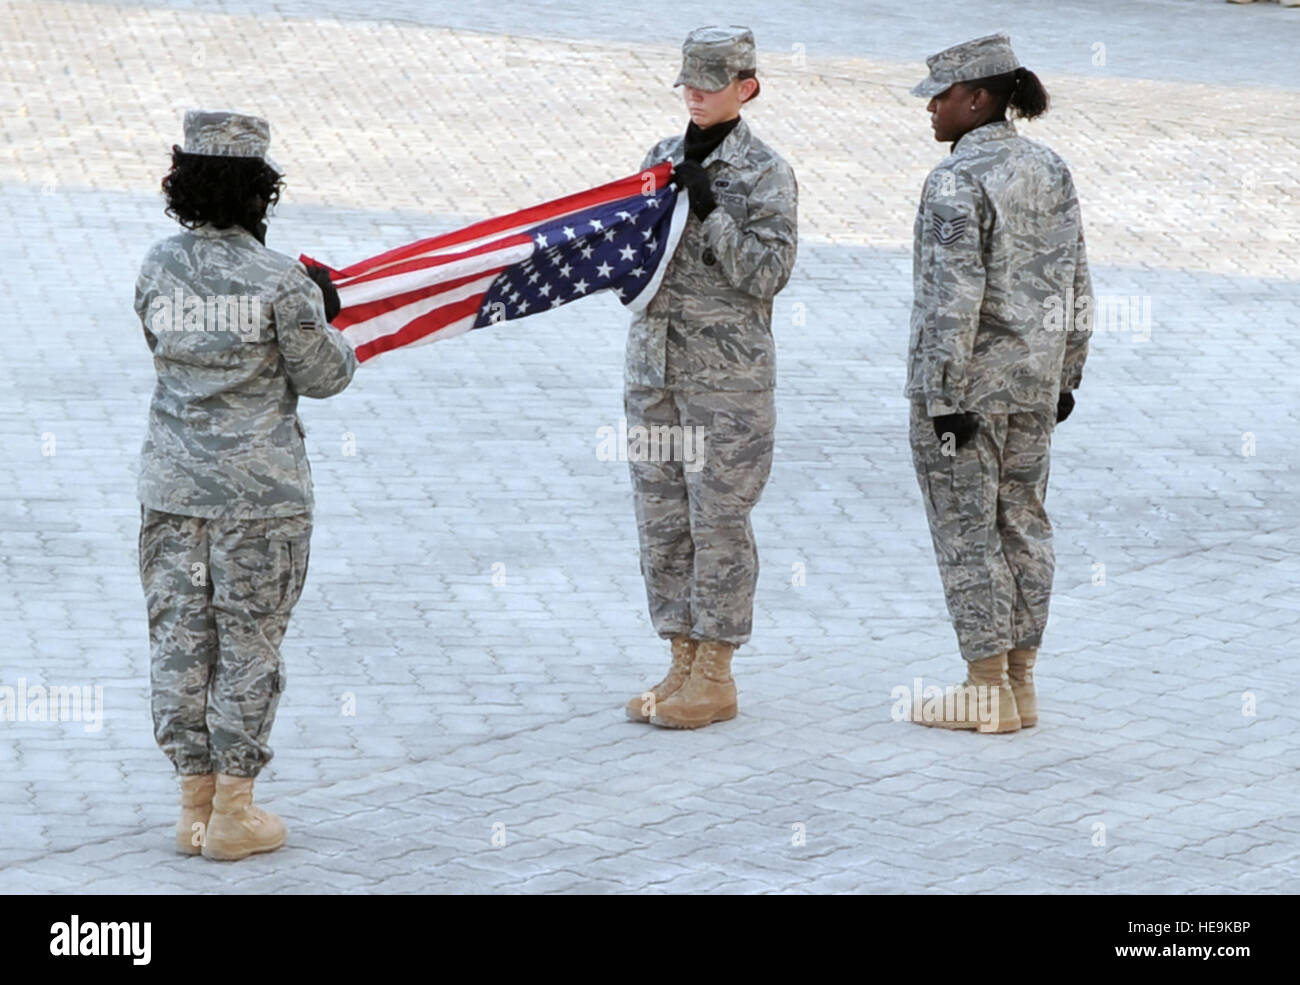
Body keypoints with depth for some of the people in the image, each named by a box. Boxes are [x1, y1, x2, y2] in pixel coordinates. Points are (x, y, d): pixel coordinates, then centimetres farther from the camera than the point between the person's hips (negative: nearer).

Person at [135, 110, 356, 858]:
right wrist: (329, 324, 16)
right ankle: (233, 814, 8)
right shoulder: (281, 281, -13)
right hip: (261, 491, -4)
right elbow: (323, 375, -4)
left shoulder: (160, 266, 0)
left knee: (181, 639, 10)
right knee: (249, 646, 4)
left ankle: (196, 803, 16)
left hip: (174, 487, 4)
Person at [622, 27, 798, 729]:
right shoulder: (663, 157, 11)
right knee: (661, 518, 8)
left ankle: (715, 676, 6)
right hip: (654, 362, 6)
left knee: (719, 519, -2)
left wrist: (710, 210, -19)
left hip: (728, 373, -6)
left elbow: (766, 273, -12)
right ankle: (682, 664, 18)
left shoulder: (765, 173, -5)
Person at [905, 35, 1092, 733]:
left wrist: (944, 398, -19)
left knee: (965, 529, 0)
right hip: (1034, 377, 8)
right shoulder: (1050, 171, 6)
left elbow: (953, 298, -21)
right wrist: (1065, 377, 18)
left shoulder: (957, 182, -17)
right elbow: (1074, 285, 10)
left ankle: (988, 691, 3)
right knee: (1022, 521, 13)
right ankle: (1021, 684, 18)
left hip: (967, 380, -8)